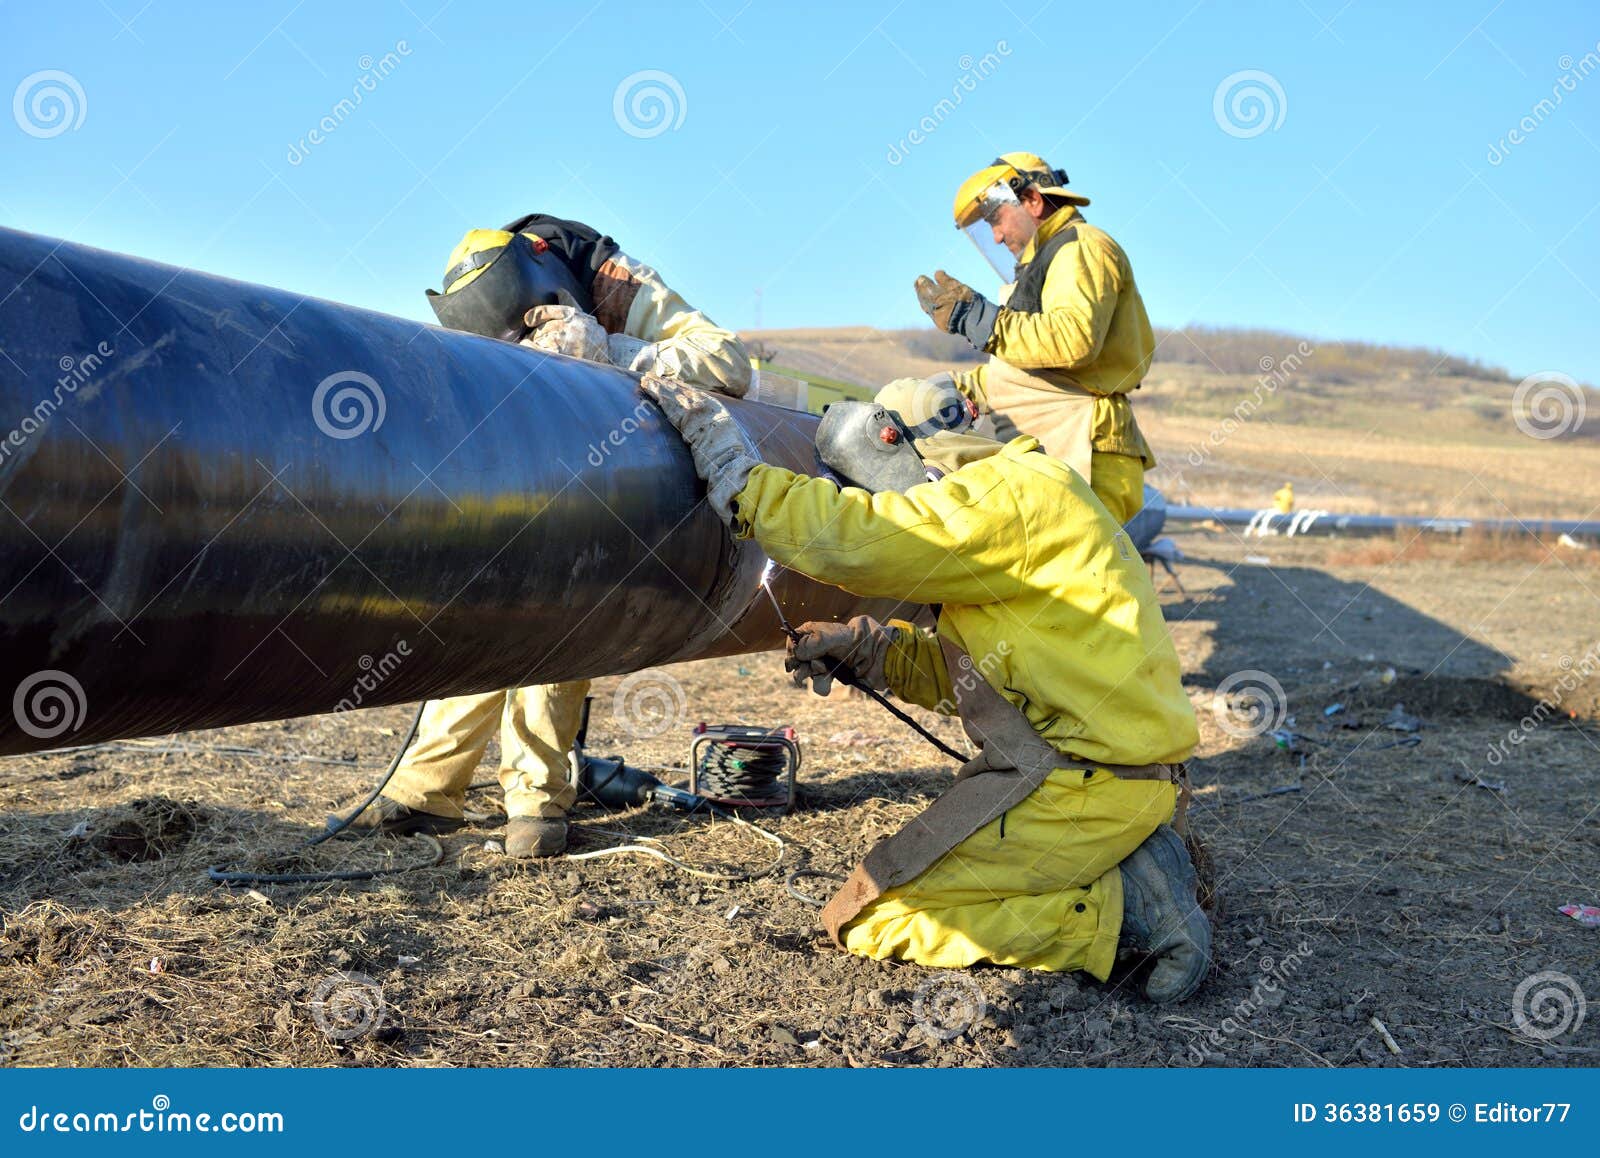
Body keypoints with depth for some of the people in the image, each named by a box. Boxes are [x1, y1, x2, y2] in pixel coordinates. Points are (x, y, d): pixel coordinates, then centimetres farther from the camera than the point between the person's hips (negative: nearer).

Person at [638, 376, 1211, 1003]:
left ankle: (1119, 910, -7)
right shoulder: (1032, 494, 18)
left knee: (869, 917, -5)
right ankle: (1127, 858, 10)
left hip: (1084, 782, -10)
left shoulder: (1008, 490, -13)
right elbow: (965, 671, 19)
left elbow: (845, 540, -24)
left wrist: (728, 458, -14)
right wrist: (865, 650, 6)